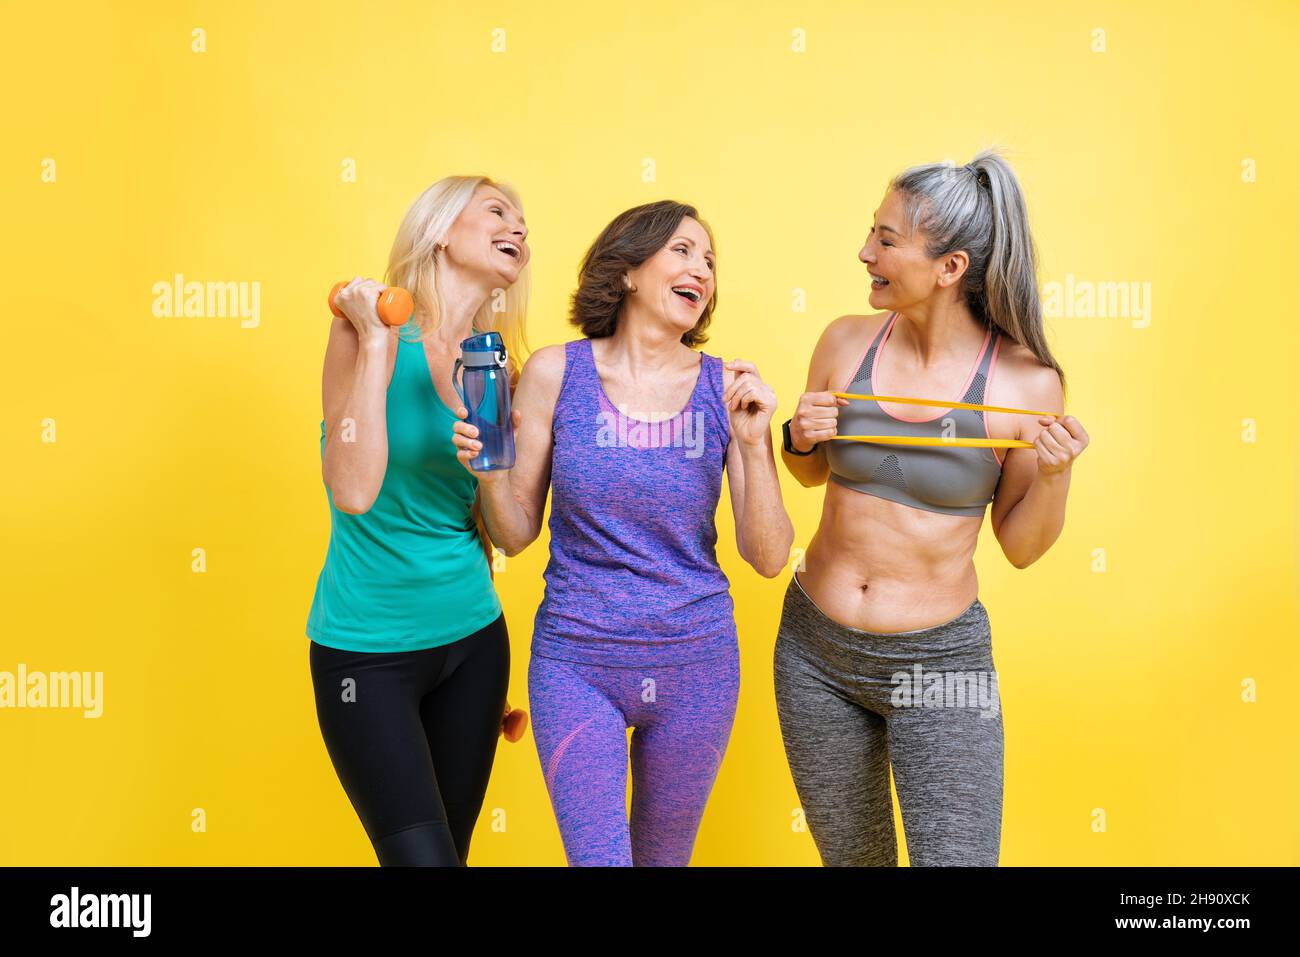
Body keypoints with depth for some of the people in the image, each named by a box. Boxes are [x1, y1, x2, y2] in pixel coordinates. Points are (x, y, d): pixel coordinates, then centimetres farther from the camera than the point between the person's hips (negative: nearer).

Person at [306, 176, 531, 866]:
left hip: (472, 637, 5)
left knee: (455, 845, 14)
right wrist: (376, 344, -20)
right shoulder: (366, 326, -10)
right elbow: (353, 492, -24)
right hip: (368, 648, -5)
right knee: (423, 856, -5)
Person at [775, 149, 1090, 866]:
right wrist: (801, 437, -10)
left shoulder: (1028, 383, -14)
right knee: (850, 855, 22)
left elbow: (1020, 546, -3)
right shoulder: (847, 342, -6)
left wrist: (1053, 476, -21)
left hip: (939, 664, -3)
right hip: (815, 651, 4)